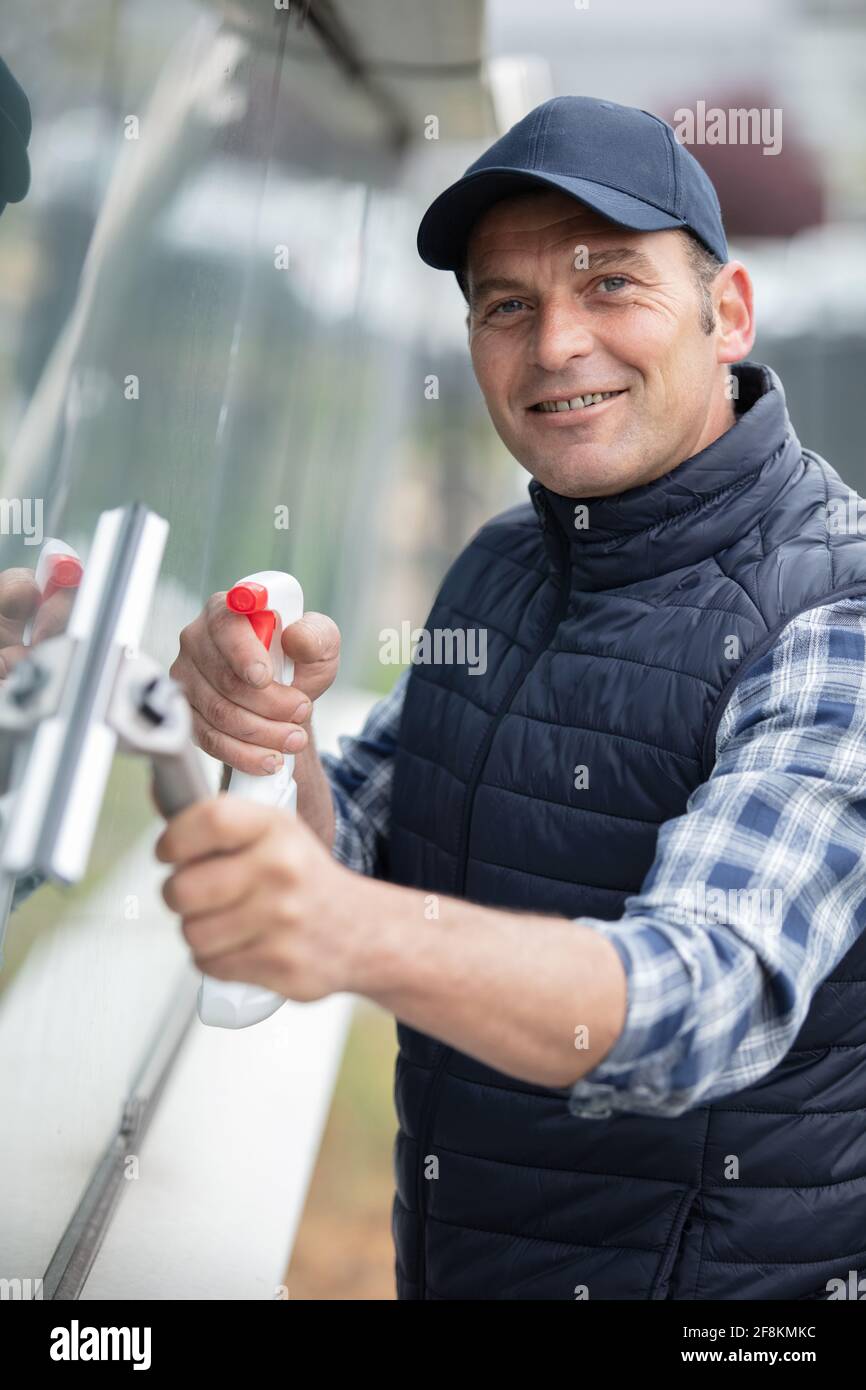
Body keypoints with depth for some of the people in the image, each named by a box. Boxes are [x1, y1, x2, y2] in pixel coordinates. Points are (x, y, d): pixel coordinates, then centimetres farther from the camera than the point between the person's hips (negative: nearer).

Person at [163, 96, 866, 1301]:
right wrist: (268, 740, -22)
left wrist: (361, 933, -50)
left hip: (721, 1272, -6)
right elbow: (344, 852, 1)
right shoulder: (501, 565, 2)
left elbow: (715, 998, -34)